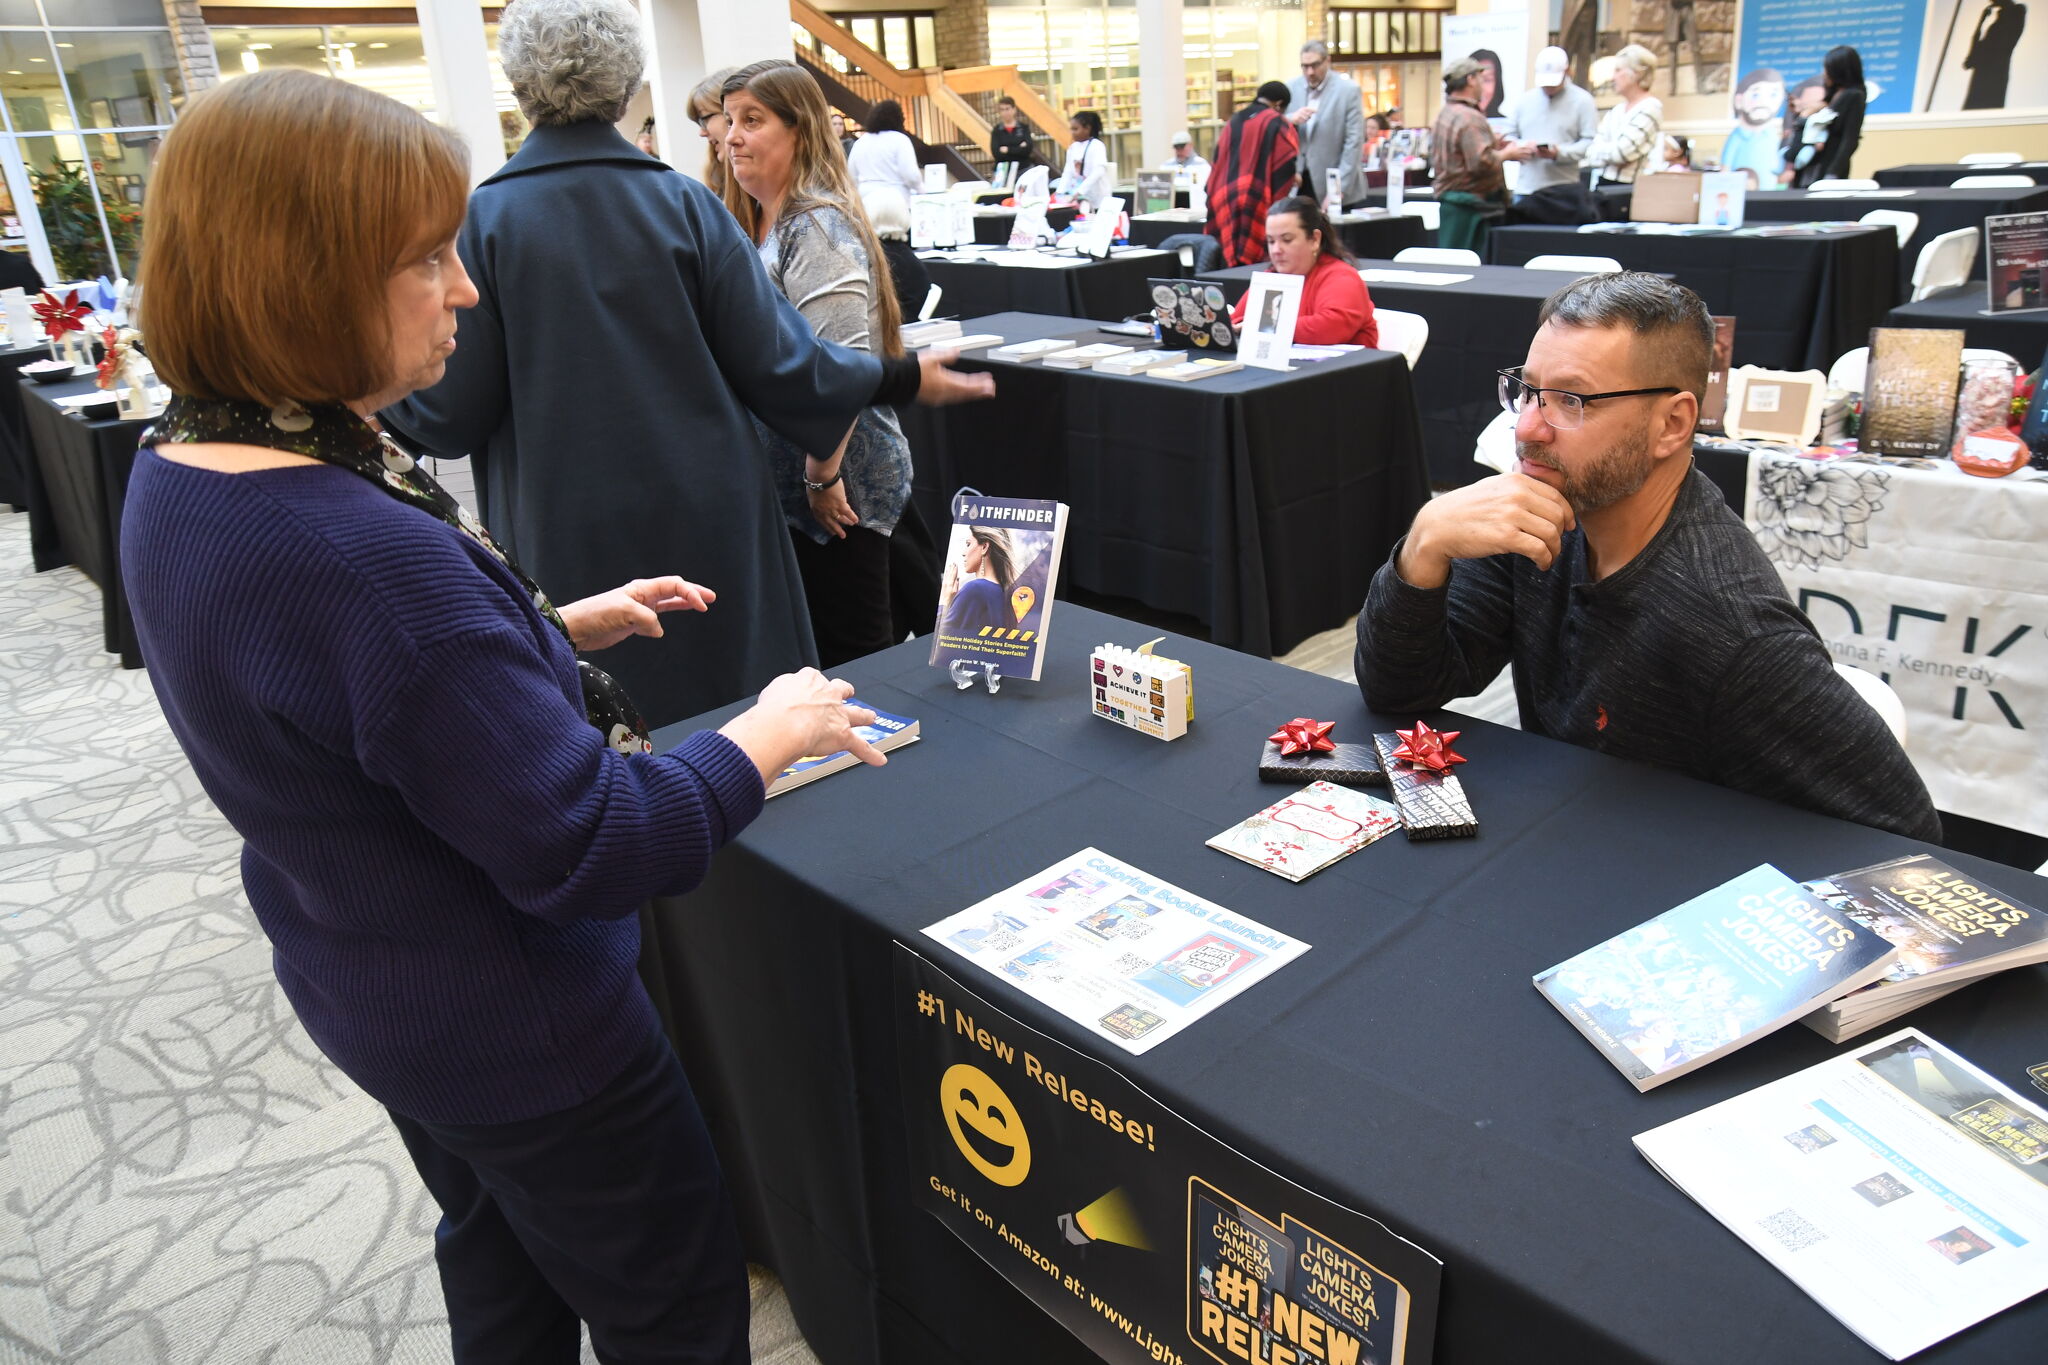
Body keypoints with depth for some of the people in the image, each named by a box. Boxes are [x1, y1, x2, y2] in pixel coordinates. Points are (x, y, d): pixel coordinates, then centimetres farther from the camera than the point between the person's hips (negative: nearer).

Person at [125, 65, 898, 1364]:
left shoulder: (177, 476, -4)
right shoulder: (368, 555, -36)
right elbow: (584, 849, -30)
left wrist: (557, 630, 7)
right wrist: (771, 734, -17)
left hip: (360, 988, 9)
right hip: (512, 1033, -9)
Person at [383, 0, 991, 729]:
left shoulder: (484, 219, -7)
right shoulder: (686, 204, -3)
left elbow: (452, 413, -6)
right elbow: (775, 365, -4)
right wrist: (903, 379, 10)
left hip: (570, 547, -1)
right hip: (707, 525, 2)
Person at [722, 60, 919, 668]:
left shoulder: (818, 225, -14)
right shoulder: (756, 225, 15)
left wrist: (824, 474, -19)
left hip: (836, 488, -9)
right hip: (785, 483, 9)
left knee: (853, 662, 0)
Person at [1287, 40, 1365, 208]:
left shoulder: (1349, 89, -5)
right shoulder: (1291, 88, 6)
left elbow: (1354, 141, -9)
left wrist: (1339, 188, -16)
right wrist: (1290, 120, -14)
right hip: (1296, 180, 3)